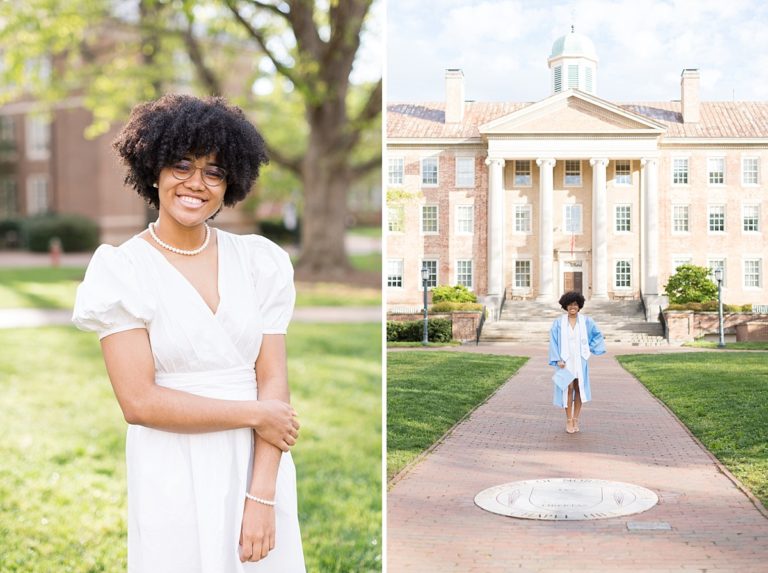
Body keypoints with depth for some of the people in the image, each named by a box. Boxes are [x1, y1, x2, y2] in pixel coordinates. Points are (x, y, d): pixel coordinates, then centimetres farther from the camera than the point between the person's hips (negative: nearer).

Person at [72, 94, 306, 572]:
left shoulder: (258, 260, 1)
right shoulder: (121, 272, -6)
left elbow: (273, 380, -4)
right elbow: (139, 400, -13)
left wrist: (262, 496, -11)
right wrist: (254, 414, -12)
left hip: (258, 467, 3)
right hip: (176, 478, -3)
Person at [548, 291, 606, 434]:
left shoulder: (586, 321, -1)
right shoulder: (558, 322, -4)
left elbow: (597, 335, 11)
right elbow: (554, 341, -4)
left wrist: (590, 349, 4)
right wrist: (558, 360, -11)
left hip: (580, 360, 2)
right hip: (566, 360, -2)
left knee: (579, 389, 4)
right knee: (568, 389, -5)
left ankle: (575, 420, 13)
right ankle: (568, 420, 4)